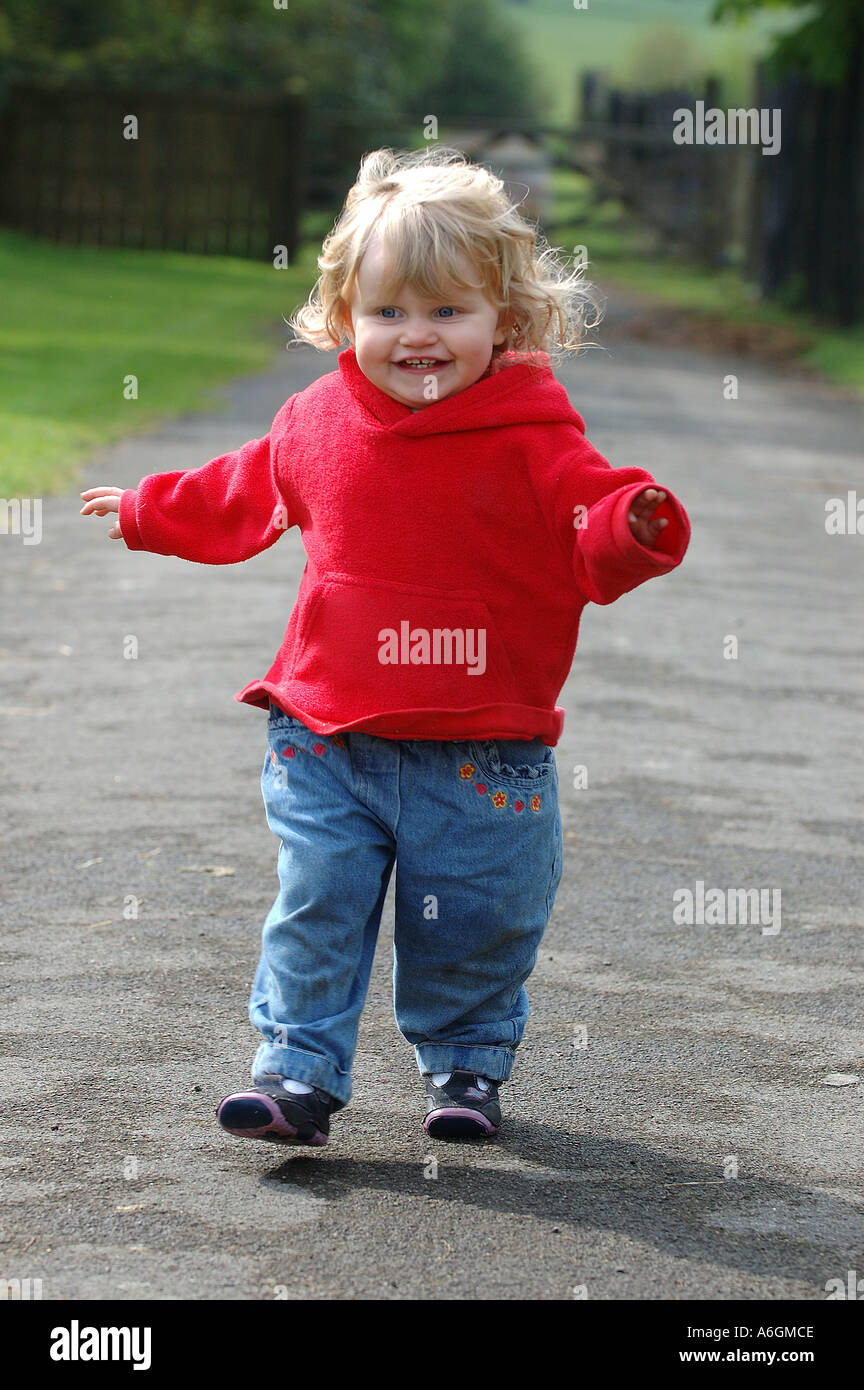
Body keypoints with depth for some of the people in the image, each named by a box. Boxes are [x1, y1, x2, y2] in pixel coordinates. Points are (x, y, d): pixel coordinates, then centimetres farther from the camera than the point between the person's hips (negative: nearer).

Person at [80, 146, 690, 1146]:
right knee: (315, 905, 0)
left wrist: (632, 525, -37)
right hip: (327, 741, 3)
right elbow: (243, 495, 24)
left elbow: (589, 535, -14)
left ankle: (465, 1063, 30)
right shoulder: (317, 423, 4)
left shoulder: (531, 439, -10)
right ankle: (298, 1072, 10)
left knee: (475, 923, 8)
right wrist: (151, 513, 37)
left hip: (481, 751, -2)